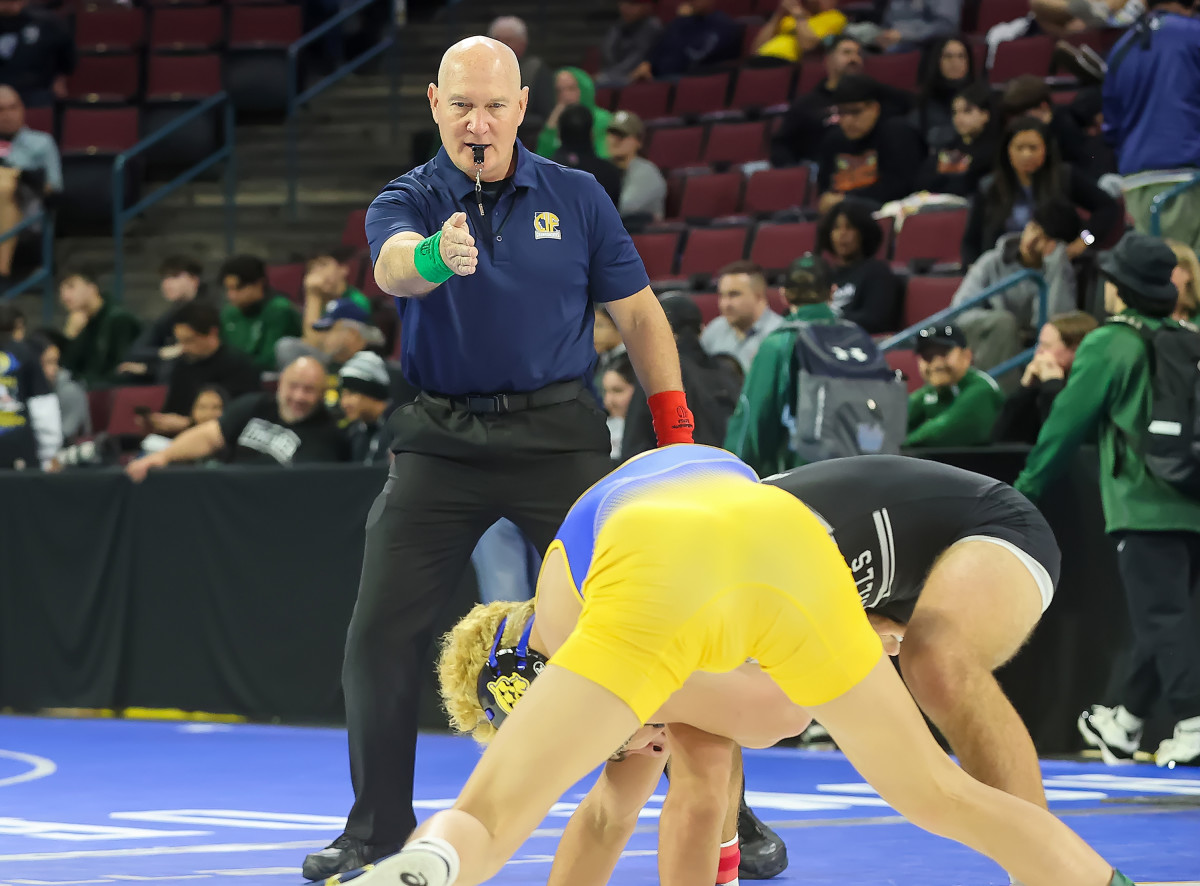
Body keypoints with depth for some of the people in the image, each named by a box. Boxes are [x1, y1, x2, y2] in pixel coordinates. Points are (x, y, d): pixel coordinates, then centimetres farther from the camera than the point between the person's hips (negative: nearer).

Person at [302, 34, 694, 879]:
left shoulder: (577, 198, 3)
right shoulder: (408, 201, 0)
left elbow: (638, 312, 8)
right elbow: (391, 263, -24)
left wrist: (676, 428, 0)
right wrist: (433, 257, -49)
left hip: (559, 433, -1)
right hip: (442, 439, 1)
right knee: (380, 634, -3)